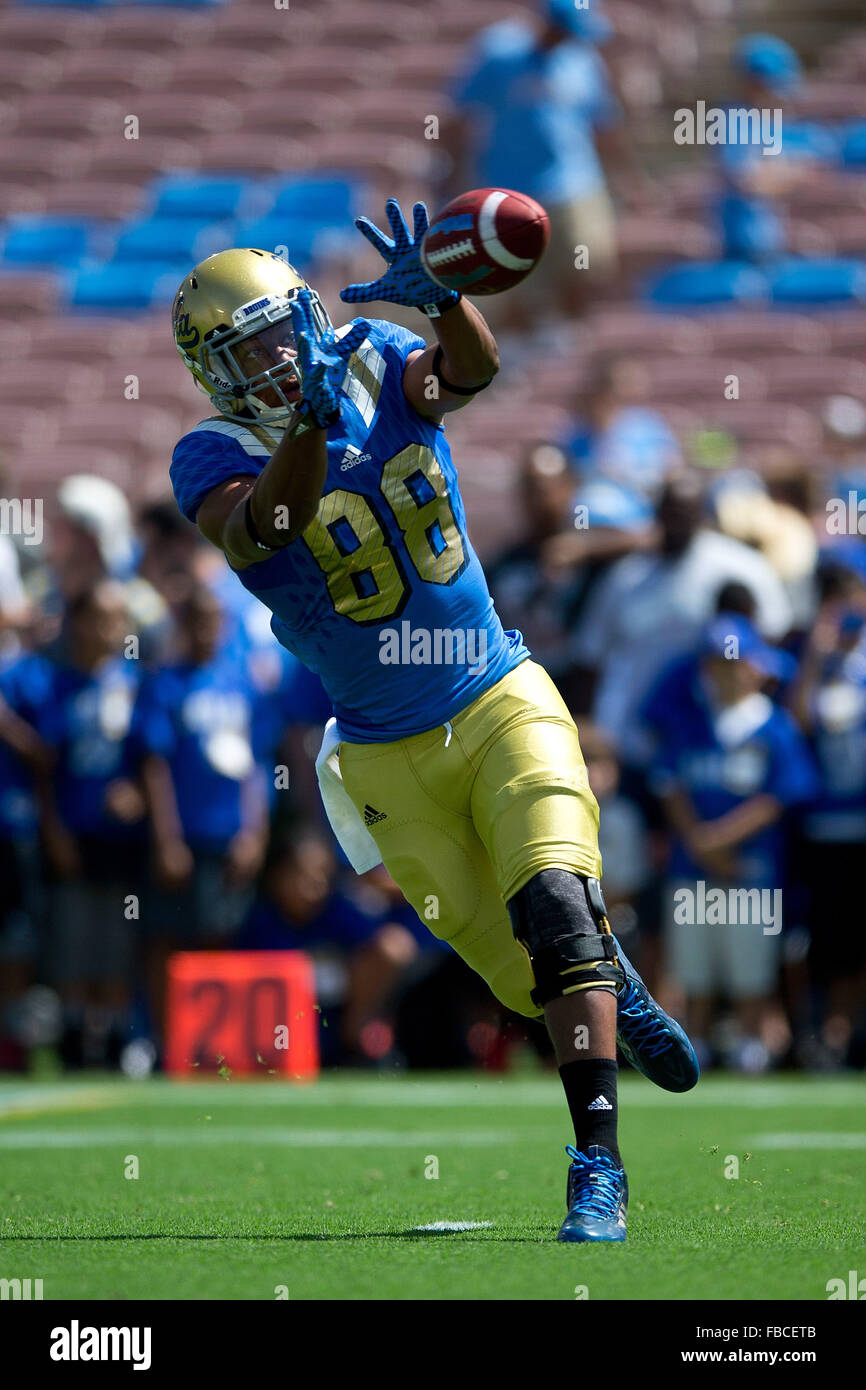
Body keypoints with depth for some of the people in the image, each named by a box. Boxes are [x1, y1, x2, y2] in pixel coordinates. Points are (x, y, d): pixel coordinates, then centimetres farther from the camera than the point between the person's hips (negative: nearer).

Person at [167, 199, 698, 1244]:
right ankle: (616, 992, 44)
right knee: (525, 979, 8)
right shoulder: (216, 457, -12)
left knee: (558, 915, -21)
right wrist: (311, 421, -52)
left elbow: (469, 370, -28)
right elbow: (261, 531, -34)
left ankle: (597, 1171, -18)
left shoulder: (378, 372, -5)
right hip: (389, 759, 0)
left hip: (504, 707, 0)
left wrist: (440, 296, -50)